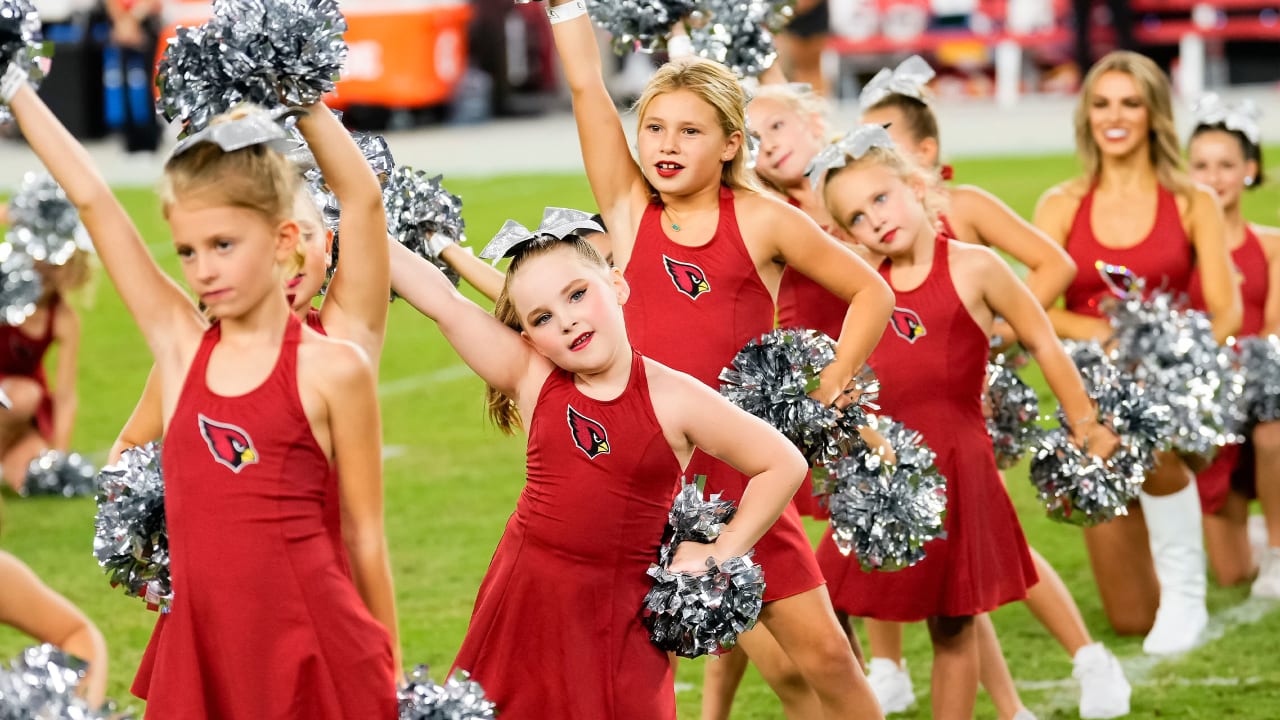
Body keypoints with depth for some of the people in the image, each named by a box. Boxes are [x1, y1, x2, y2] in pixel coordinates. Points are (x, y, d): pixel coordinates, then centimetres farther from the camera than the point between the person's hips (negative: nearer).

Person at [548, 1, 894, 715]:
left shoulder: (763, 222, 0)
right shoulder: (629, 210, 4)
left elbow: (871, 292, 7)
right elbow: (587, 83, -1)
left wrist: (827, 393, 0)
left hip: (740, 466, -1)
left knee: (823, 655, 1)